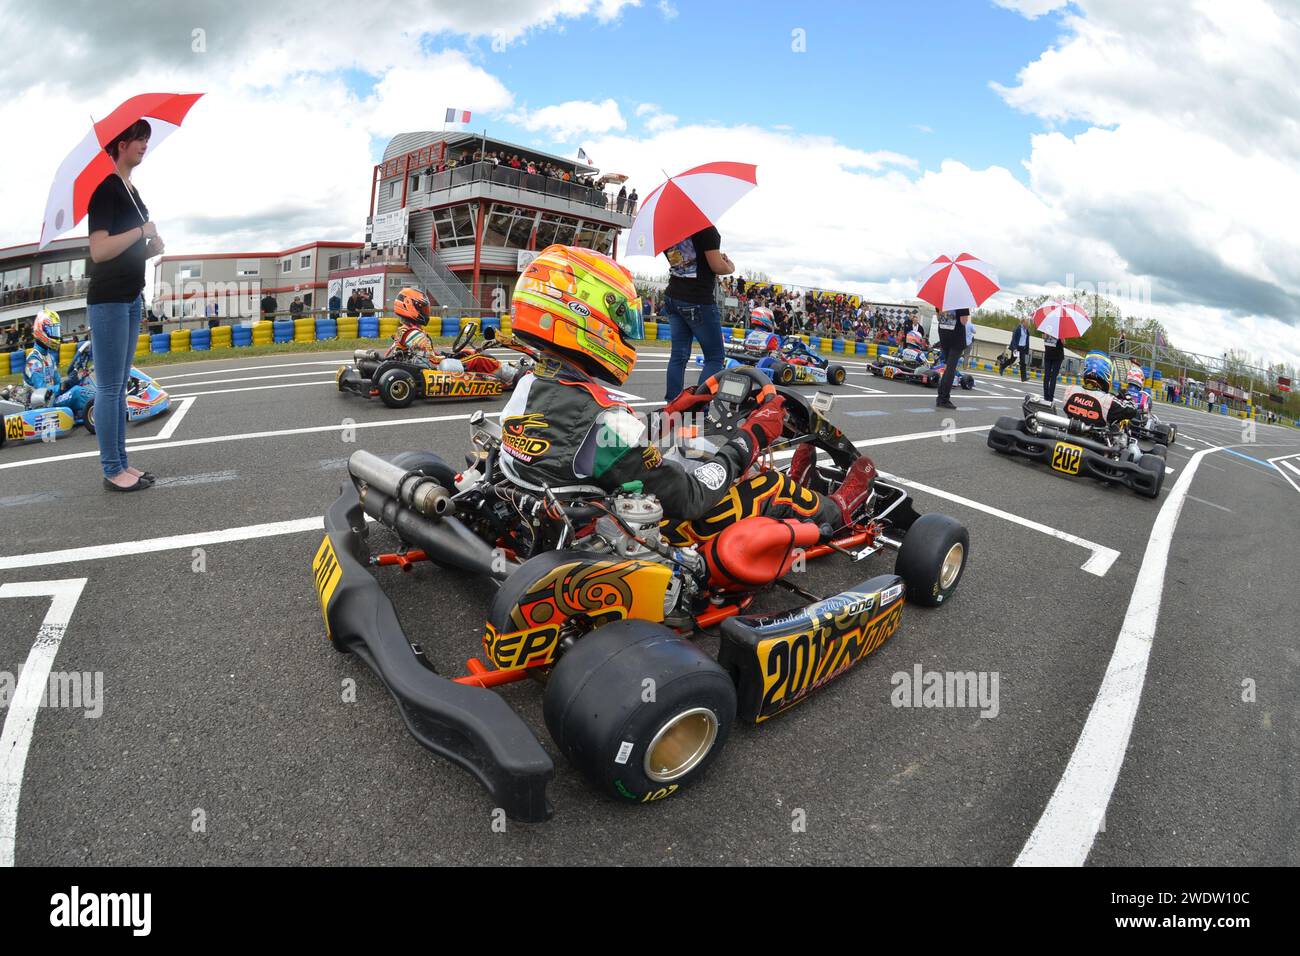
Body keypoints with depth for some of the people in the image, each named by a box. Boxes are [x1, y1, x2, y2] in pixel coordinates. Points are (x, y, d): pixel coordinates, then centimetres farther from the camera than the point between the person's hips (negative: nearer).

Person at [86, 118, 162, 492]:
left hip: (131, 298, 9)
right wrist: (143, 230, -14)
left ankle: (121, 463, 19)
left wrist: (153, 248, 1)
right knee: (109, 388, -4)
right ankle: (112, 471, 3)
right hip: (108, 300, -9)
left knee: (120, 386, 12)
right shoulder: (105, 187, -11)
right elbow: (99, 250, -21)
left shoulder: (131, 191, 15)